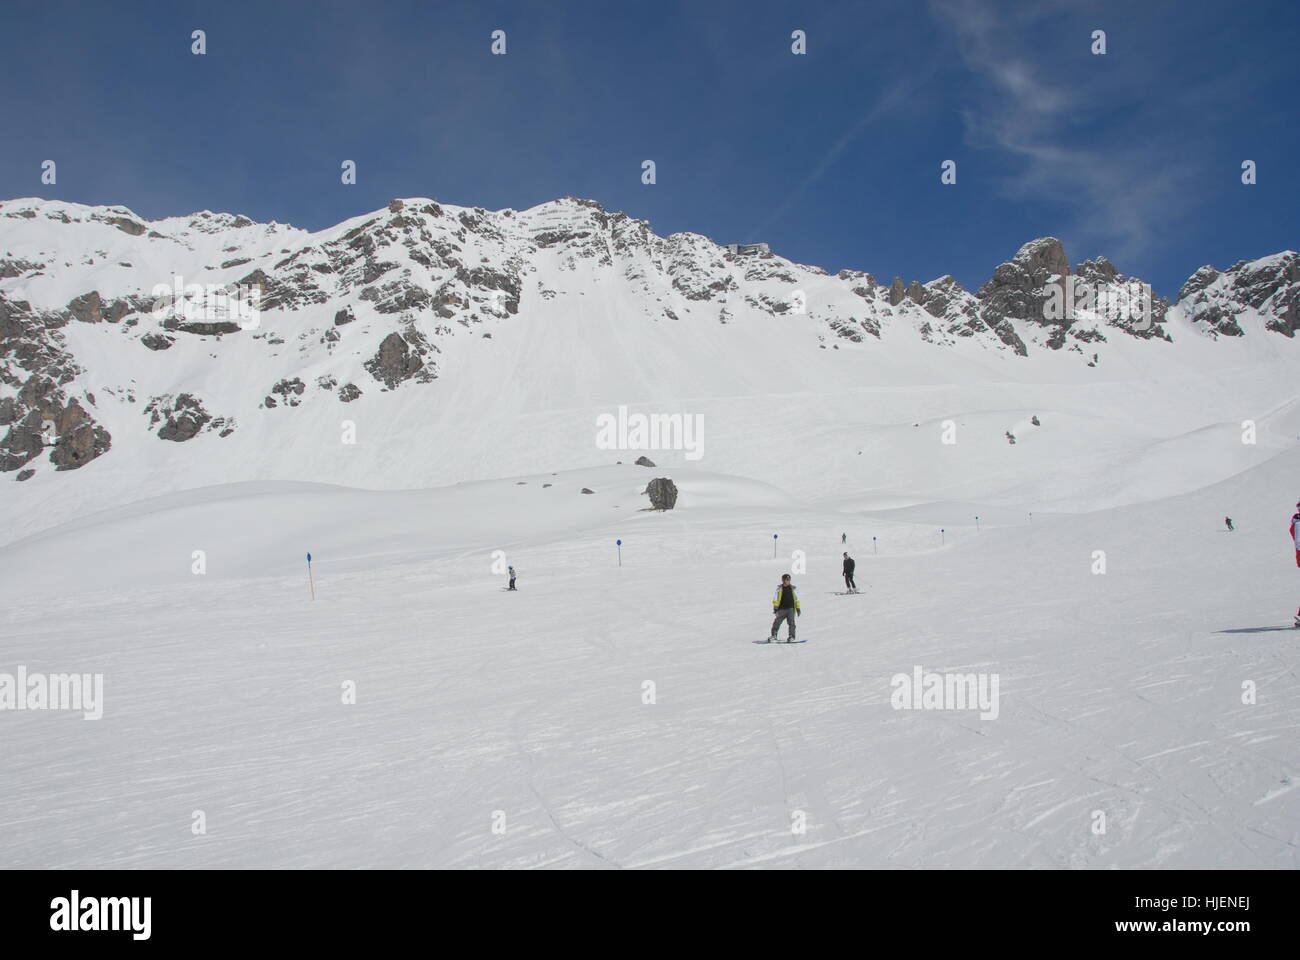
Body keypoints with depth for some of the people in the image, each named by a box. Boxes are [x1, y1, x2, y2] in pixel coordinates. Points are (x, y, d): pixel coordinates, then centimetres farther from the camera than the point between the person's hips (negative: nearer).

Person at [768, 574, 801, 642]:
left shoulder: (793, 588, 7)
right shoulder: (779, 588, 6)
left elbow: (797, 599, 11)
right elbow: (775, 599, 5)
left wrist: (798, 608, 7)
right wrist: (775, 607, -5)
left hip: (791, 608, 0)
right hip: (782, 609, 0)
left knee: (791, 622, -13)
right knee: (777, 622, -7)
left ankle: (791, 637, -10)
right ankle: (773, 636, 1)